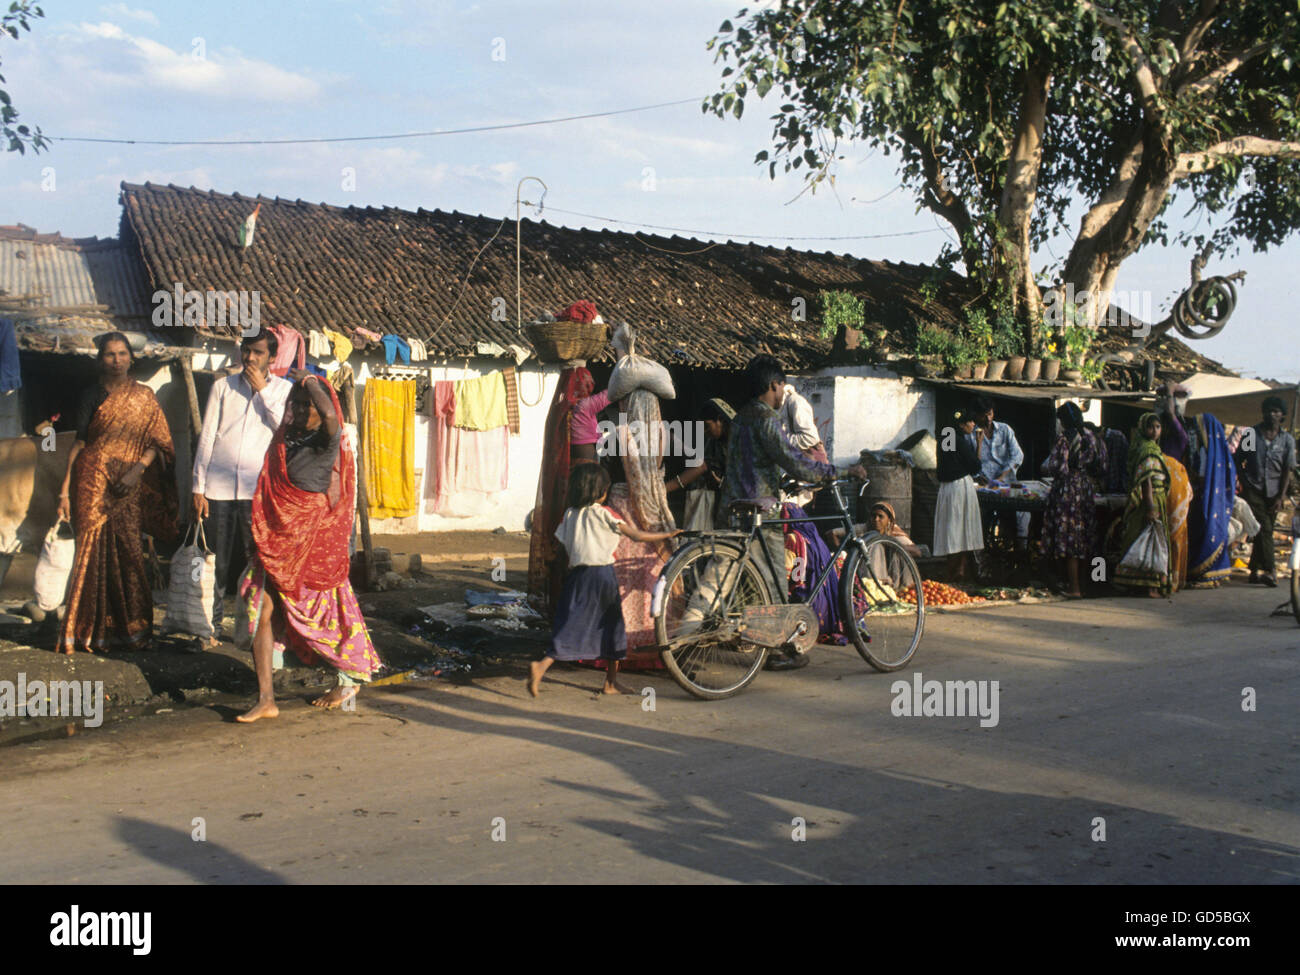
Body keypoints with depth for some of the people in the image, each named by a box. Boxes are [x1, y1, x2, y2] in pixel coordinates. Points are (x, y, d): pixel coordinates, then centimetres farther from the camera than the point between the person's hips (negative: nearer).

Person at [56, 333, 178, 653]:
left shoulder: (143, 396, 8)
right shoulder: (92, 396, 8)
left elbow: (158, 442, 3)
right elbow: (79, 442, 5)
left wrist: (137, 470, -14)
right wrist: (65, 488, -1)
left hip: (128, 489, 0)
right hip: (93, 485, 0)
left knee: (127, 553, -2)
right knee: (94, 552, -2)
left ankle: (132, 626, 8)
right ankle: (94, 629, 4)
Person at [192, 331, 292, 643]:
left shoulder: (283, 389, 8)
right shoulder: (223, 386, 10)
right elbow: (206, 438, 8)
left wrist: (263, 390, -8)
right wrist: (198, 487, 4)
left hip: (258, 490, -1)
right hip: (219, 488, 1)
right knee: (217, 563, 5)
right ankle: (212, 625, 17)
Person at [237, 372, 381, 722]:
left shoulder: (327, 440, -9)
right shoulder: (284, 438, 10)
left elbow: (329, 414, -34)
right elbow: (268, 491, 18)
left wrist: (310, 381, -18)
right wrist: (259, 534, 16)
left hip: (314, 541, -6)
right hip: (276, 538, 6)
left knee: (325, 613, 7)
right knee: (262, 614, -3)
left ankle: (351, 678, 29)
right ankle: (265, 699, 2)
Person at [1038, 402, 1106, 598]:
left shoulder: (1065, 438, -13)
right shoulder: (1091, 437, 8)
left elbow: (1058, 468, -18)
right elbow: (1100, 467, 11)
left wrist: (1044, 468, 2)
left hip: (1068, 491, -7)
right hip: (1087, 490, 7)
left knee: (1069, 539, -3)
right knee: (1082, 538, 12)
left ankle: (1074, 587, -3)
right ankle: (1078, 583, 18)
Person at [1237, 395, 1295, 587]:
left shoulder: (1287, 440, 8)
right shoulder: (1251, 434, 5)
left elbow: (1287, 470, 4)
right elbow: (1238, 461, 10)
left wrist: (1281, 496, -4)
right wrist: (1243, 484, 0)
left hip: (1273, 493, 2)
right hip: (1253, 490, -2)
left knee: (1264, 531, 5)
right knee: (1264, 528, -15)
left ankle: (1255, 571, 15)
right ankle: (1269, 569, -22)